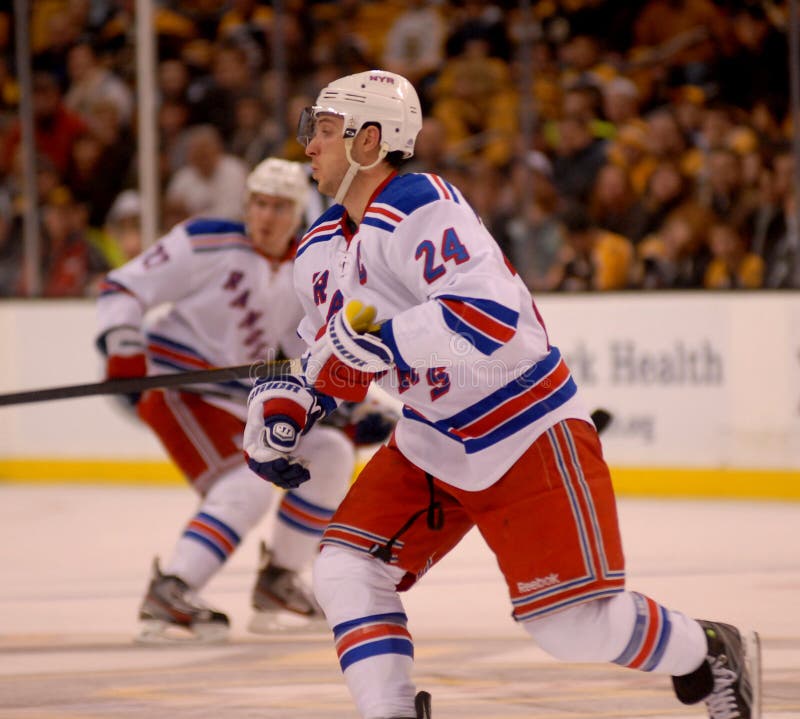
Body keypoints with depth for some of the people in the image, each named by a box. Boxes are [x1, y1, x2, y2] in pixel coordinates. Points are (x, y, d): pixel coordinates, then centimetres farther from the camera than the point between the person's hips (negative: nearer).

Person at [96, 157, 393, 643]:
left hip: (245, 399, 8)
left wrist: (357, 410, 4)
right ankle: (168, 597, -28)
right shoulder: (207, 243, -13)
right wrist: (123, 350, -26)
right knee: (246, 488, -26)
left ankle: (278, 583, 14)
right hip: (178, 388, -8)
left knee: (331, 454, 5)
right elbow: (124, 288, -12)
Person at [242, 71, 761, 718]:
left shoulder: (421, 209, -23)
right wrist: (286, 404, 2)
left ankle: (711, 658, 18)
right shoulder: (320, 251, 6)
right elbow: (338, 353, 21)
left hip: (525, 436, -8)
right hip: (430, 443, 8)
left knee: (573, 621, -7)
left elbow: (492, 317, -35)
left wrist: (380, 339, -37)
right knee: (347, 572, -7)